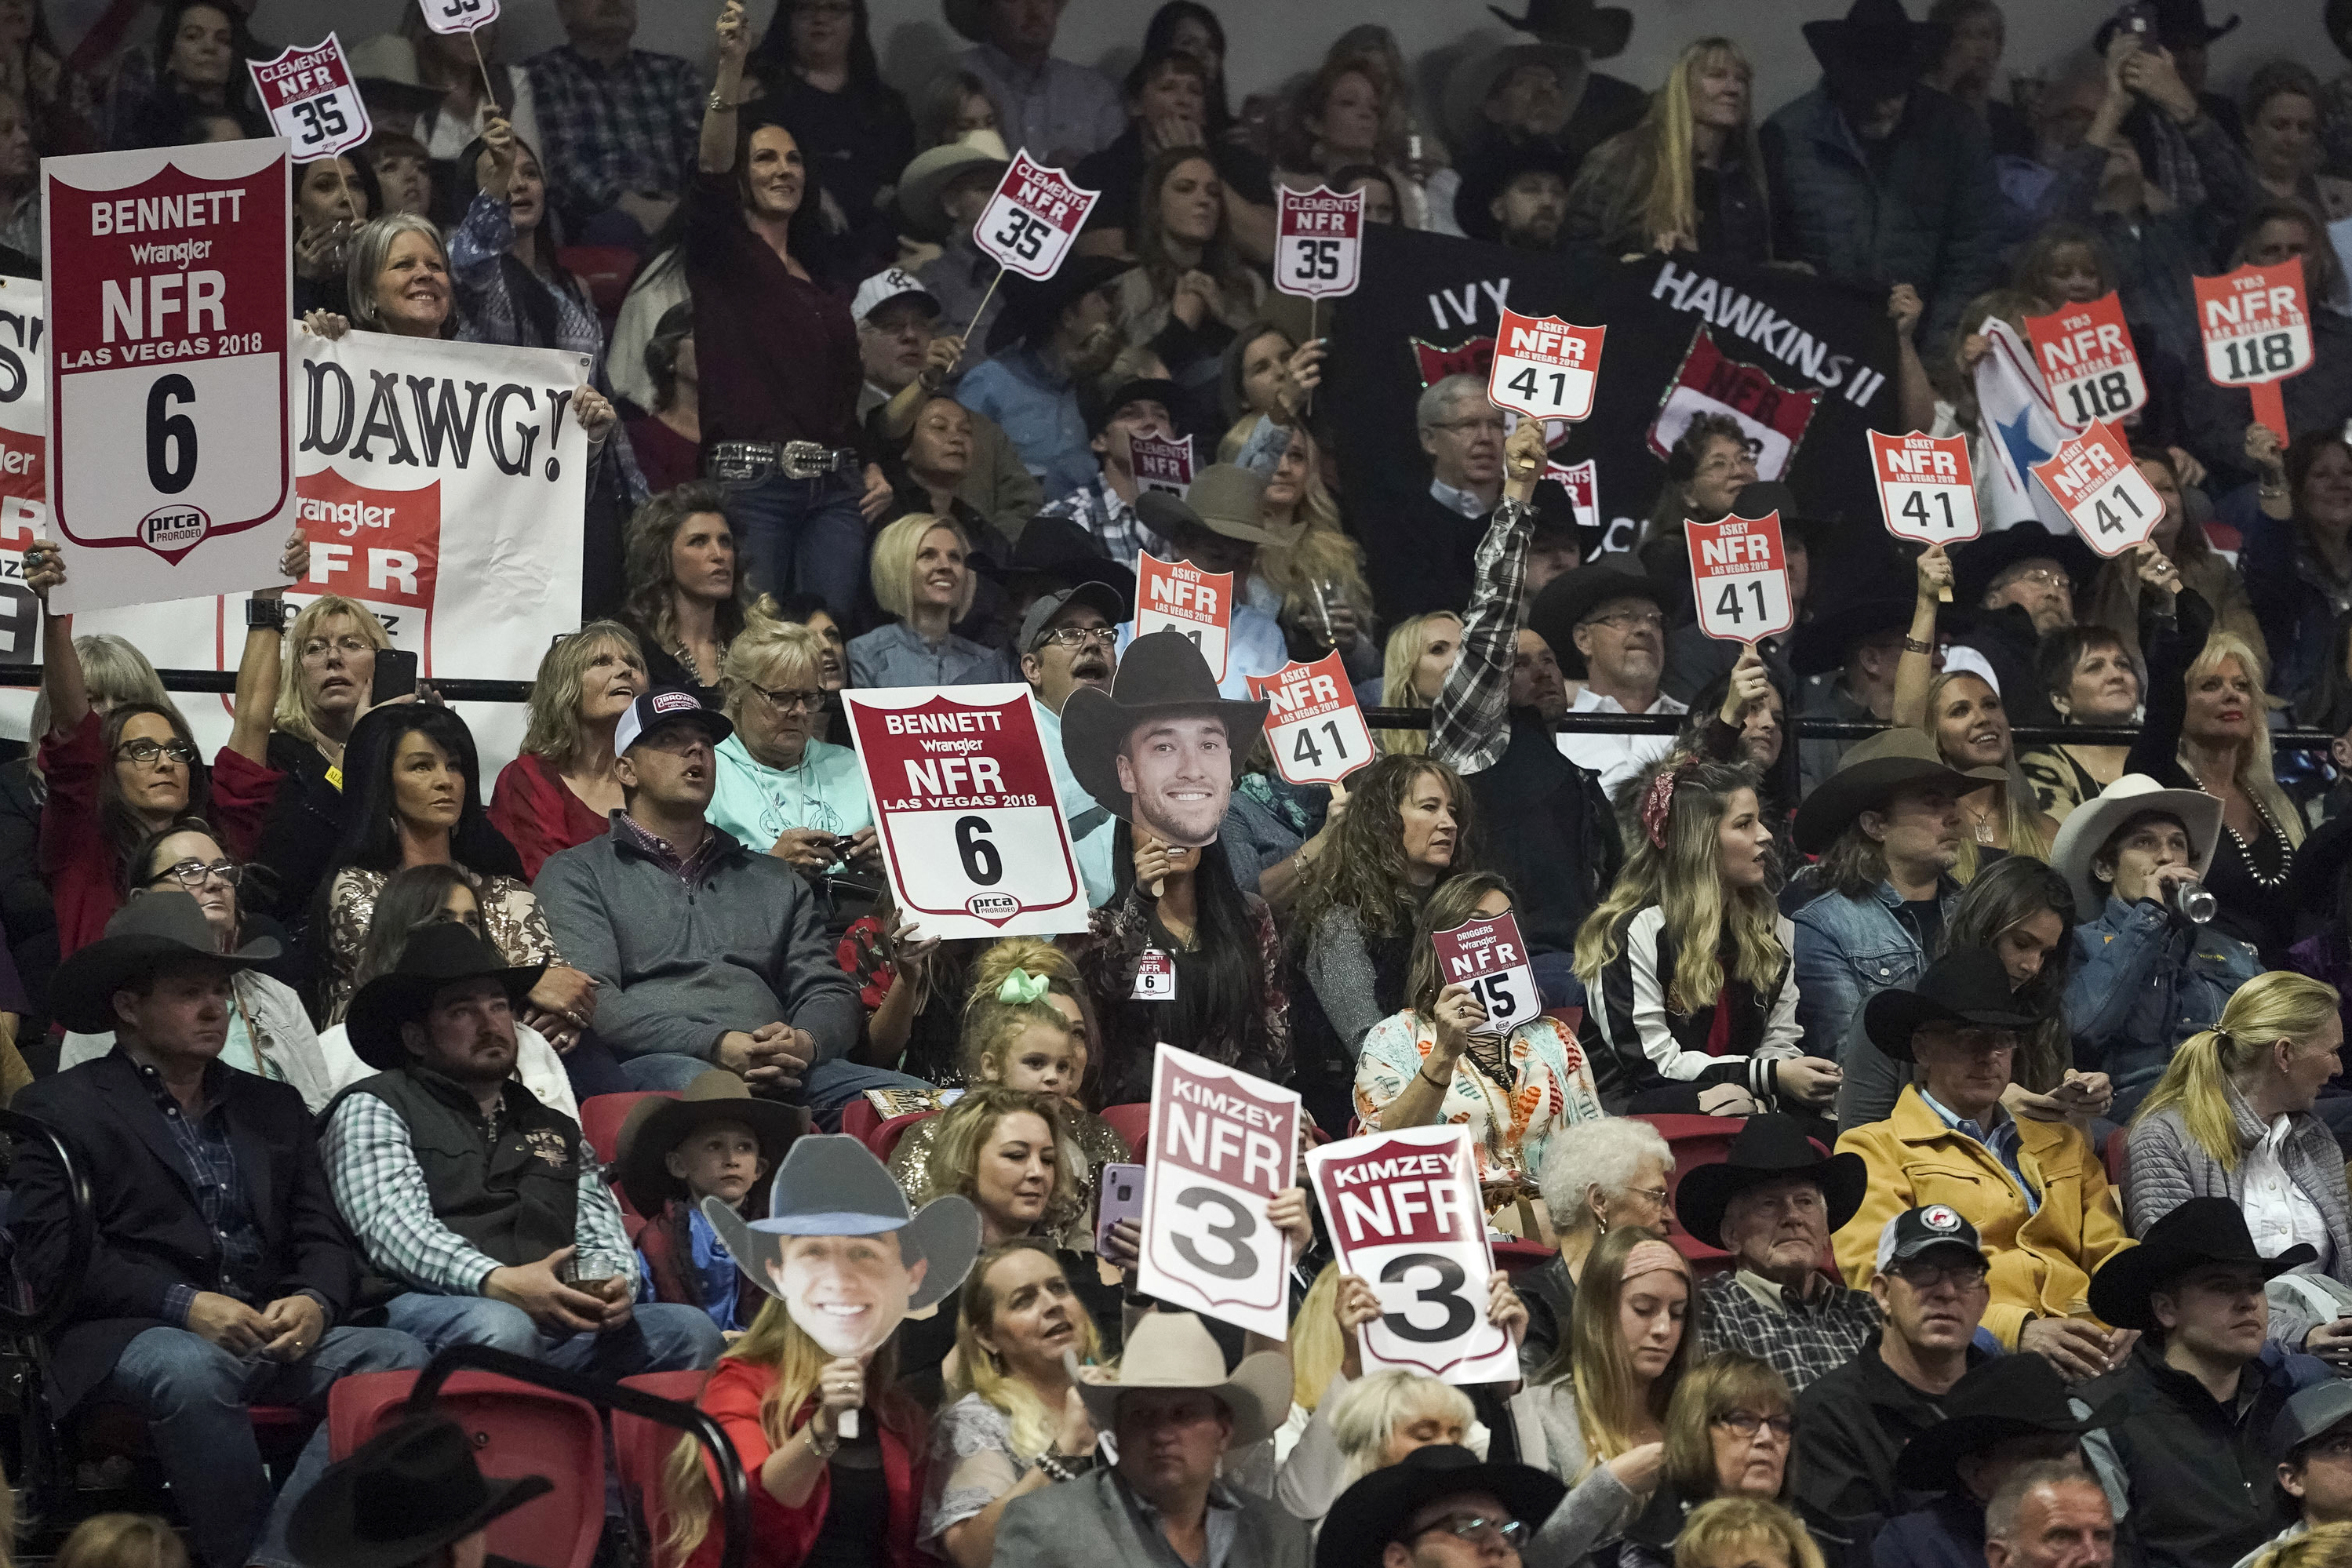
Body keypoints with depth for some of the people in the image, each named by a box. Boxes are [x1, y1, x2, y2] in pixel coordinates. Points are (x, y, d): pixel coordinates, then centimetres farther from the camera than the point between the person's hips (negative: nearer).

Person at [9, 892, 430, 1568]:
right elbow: (49, 1253, -4)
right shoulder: (59, 1108, 8)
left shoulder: (272, 1106, 25)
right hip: (132, 1336, -5)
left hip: (274, 1334, 5)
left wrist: (315, 1302, -6)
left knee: (400, 1357, -24)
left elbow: (323, 1240, 18)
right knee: (192, 1371, -39)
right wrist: (182, 1305, -15)